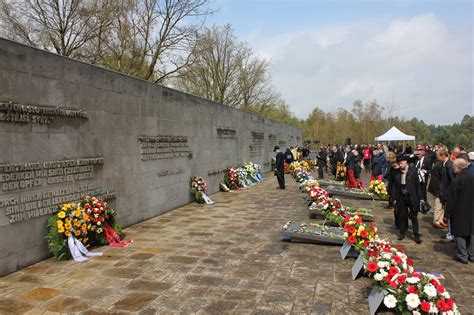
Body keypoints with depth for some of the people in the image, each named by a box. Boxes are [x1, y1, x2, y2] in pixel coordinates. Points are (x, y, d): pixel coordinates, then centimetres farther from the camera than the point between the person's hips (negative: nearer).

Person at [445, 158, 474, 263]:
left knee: (460, 234, 6)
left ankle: (462, 256, 12)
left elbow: (452, 200, -18)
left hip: (459, 212, -6)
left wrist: (447, 214, -8)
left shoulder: (456, 181, -23)